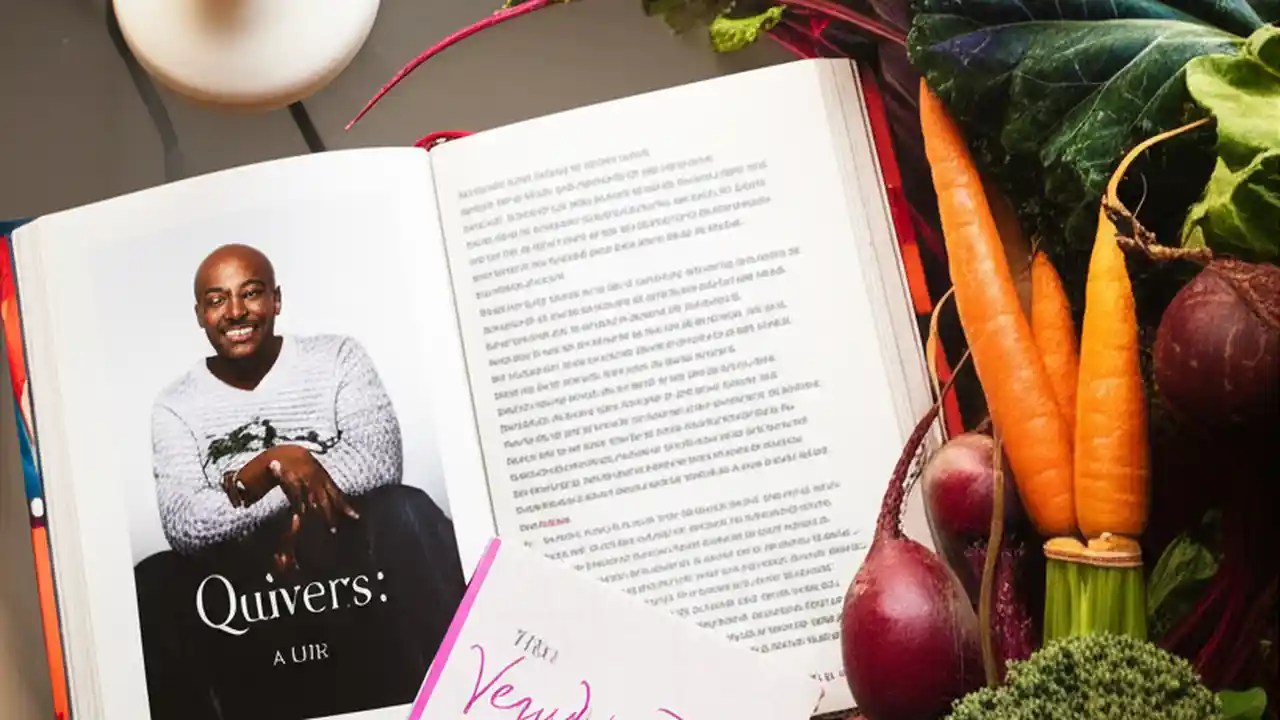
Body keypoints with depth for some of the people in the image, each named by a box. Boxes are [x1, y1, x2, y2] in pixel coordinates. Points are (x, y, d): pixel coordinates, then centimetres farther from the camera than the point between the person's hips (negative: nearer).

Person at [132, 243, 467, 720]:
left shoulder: (336, 357, 1)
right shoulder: (176, 406, 3)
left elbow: (382, 461, -14)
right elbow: (182, 529, -12)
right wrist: (271, 463, -25)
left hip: (350, 556, -1)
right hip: (248, 585, 1)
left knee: (405, 511, -32)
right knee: (151, 585, -26)